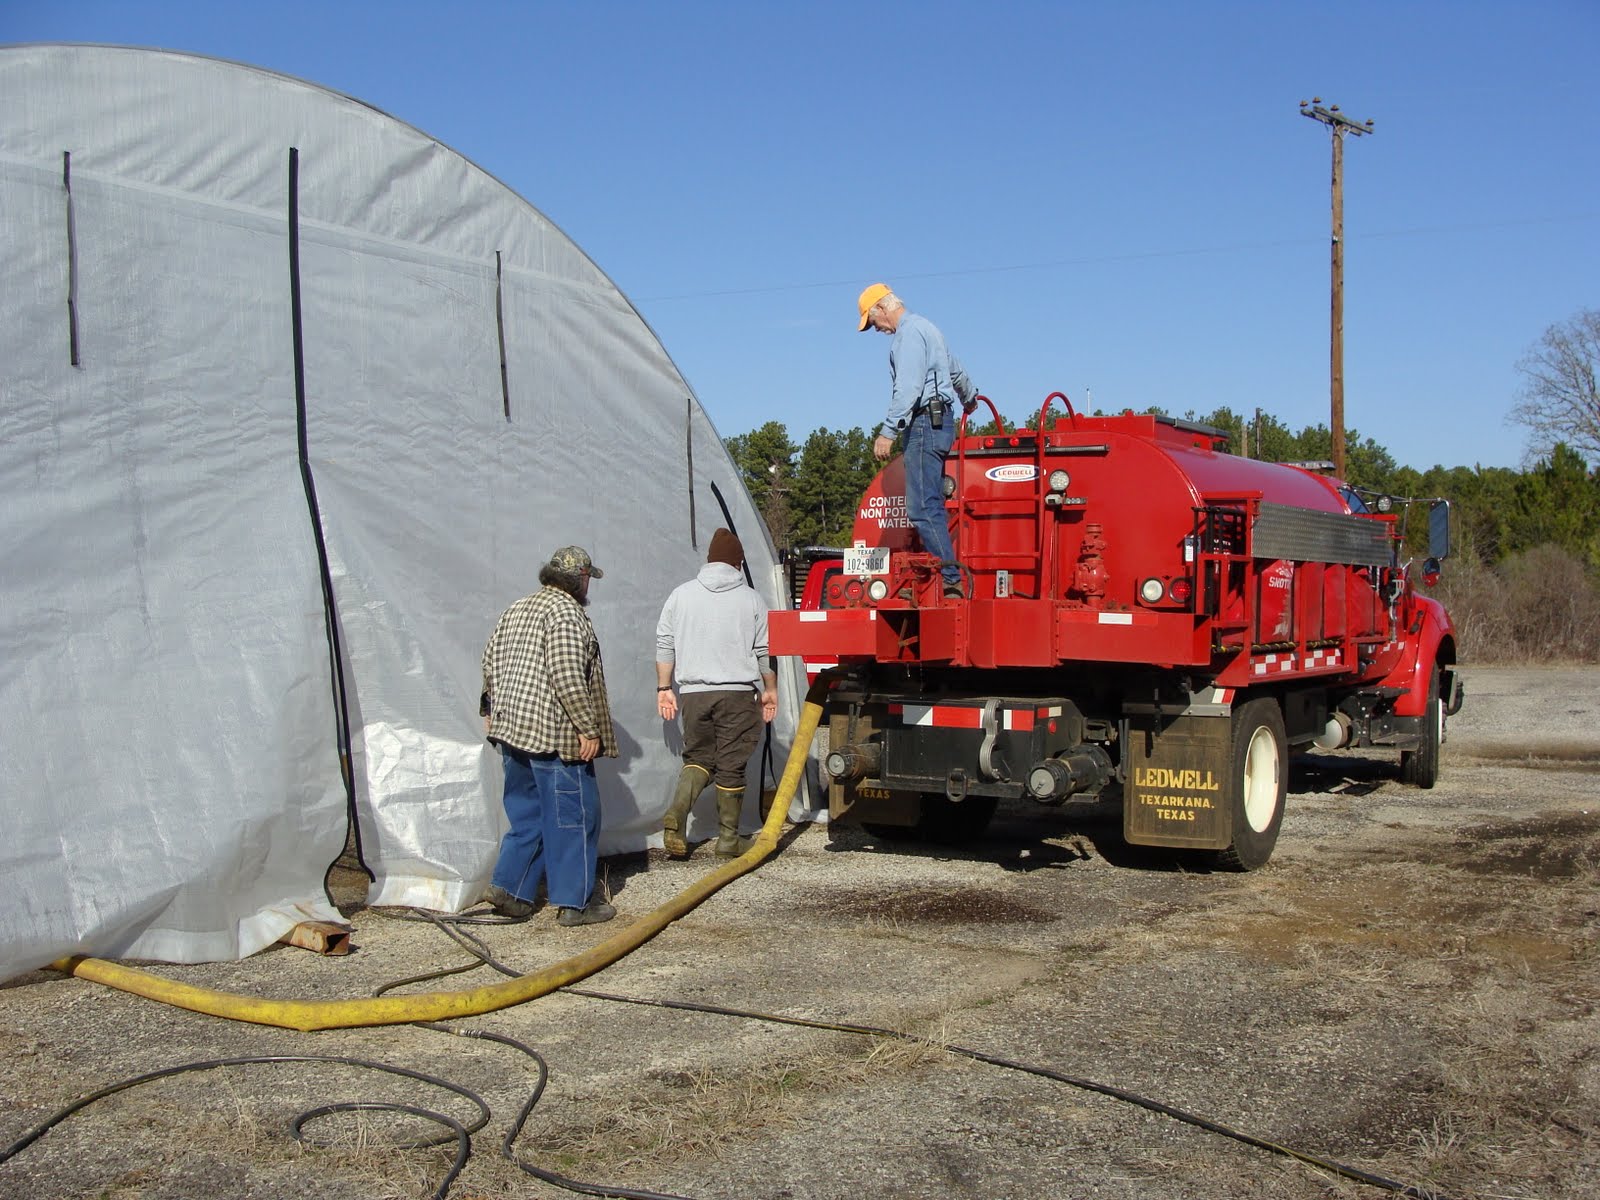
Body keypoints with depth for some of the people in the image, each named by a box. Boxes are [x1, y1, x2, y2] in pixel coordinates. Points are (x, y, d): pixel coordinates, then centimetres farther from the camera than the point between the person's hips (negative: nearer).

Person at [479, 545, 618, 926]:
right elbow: (567, 678, -21)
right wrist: (589, 729, -18)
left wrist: (492, 710, 28)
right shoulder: (567, 613, -13)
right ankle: (574, 902, 5)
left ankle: (509, 887, 12)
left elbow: (490, 664, 19)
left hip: (511, 729, 9)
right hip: (554, 735, -9)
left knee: (526, 812, 17)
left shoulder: (516, 610, 15)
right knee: (574, 815, 0)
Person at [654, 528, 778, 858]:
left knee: (698, 757, 13)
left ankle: (676, 813, -11)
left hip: (694, 692, 2)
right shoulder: (750, 599, 1)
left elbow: (664, 646, 7)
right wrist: (770, 690, 16)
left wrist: (664, 687, 14)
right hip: (738, 693, -2)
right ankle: (729, 838, 11)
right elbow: (764, 652, 4)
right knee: (731, 766, 5)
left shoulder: (681, 594, 6)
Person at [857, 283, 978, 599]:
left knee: (922, 507, -15)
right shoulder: (926, 328, 24)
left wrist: (888, 431, -25)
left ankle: (951, 580, -19)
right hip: (941, 421, 11)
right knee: (931, 505, 9)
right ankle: (948, 578, 6)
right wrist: (969, 398, 57)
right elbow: (955, 370, 40)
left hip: (925, 421, -11)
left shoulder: (909, 332, -8)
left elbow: (908, 387, -21)